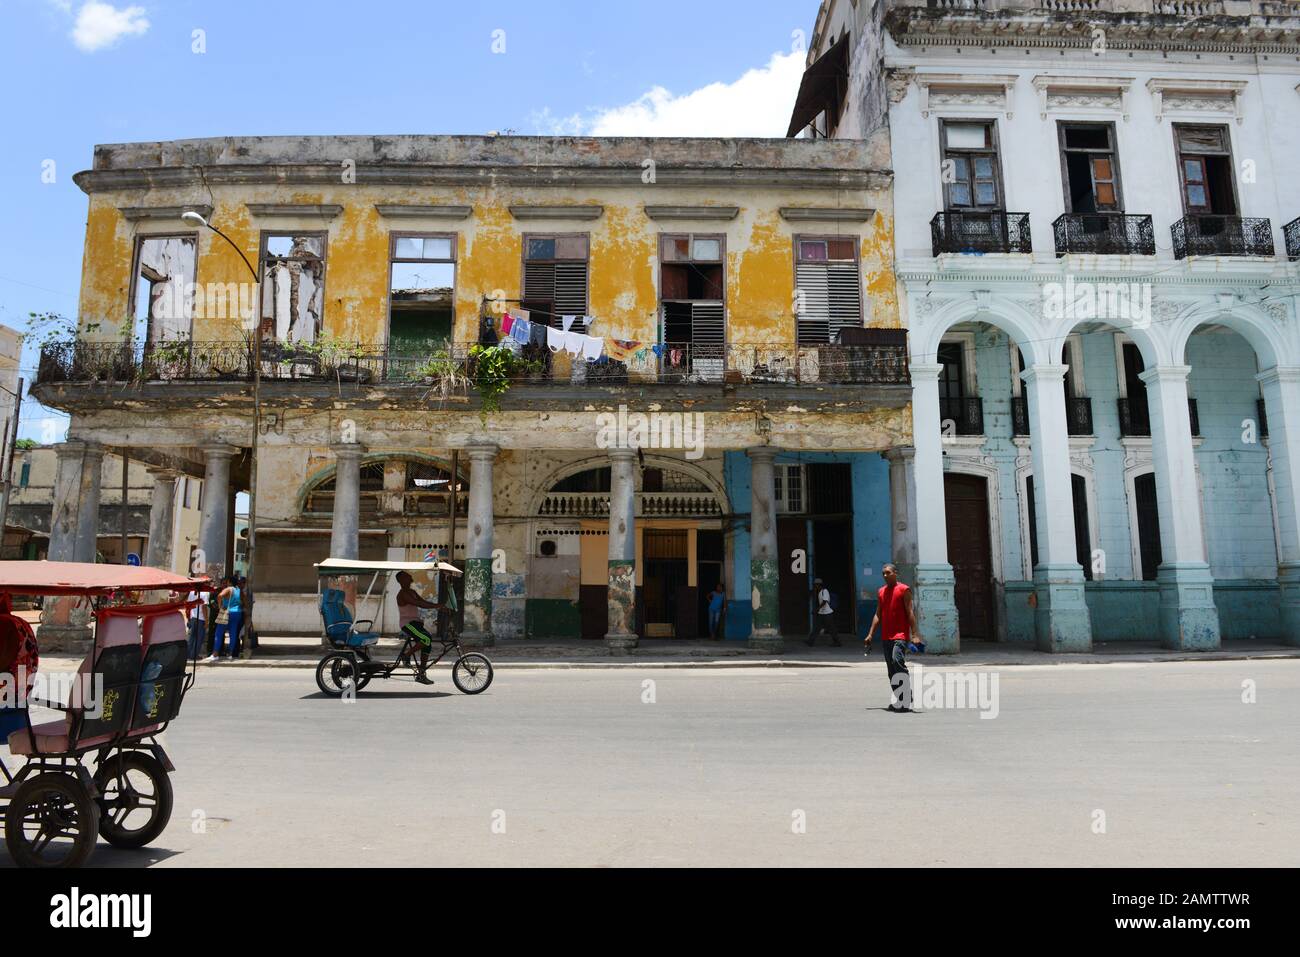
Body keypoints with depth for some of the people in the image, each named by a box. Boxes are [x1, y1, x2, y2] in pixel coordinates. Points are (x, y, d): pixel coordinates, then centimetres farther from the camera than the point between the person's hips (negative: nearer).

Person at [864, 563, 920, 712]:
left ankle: (906, 702, -17)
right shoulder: (881, 592, 15)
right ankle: (896, 702, 15)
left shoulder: (904, 590, -4)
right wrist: (870, 634, 10)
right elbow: (878, 615, 17)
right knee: (891, 670, 8)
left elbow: (910, 612, -9)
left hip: (900, 635, -7)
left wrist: (915, 634, -16)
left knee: (898, 661, -22)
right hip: (885, 637, 7)